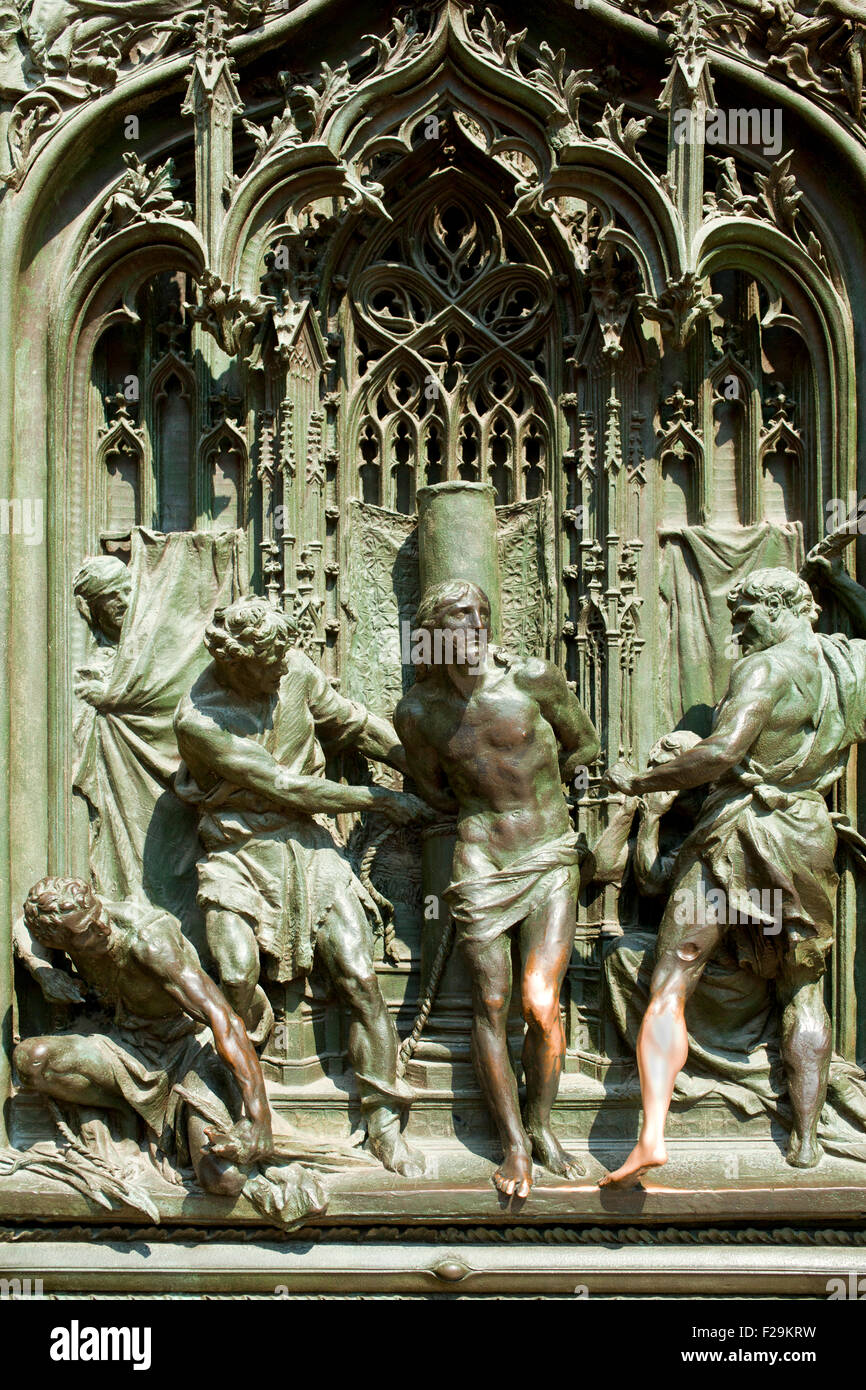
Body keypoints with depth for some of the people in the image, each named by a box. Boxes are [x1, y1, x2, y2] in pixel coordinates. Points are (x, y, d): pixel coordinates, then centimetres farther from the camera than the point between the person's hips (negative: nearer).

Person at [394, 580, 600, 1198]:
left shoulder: (534, 679, -6)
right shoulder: (418, 711, -2)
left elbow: (585, 743, 10)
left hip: (551, 860, -1)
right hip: (482, 863, 1)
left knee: (541, 1003, -10)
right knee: (492, 1008, 0)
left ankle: (542, 1126, 13)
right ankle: (515, 1144, 14)